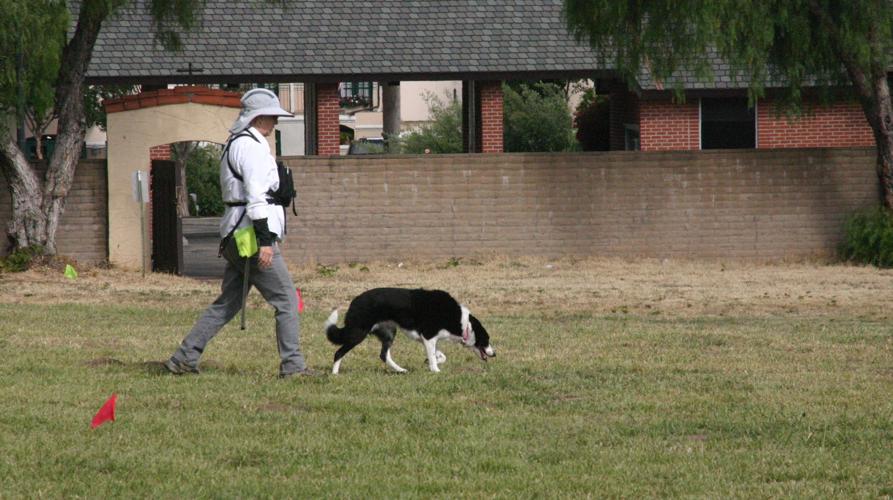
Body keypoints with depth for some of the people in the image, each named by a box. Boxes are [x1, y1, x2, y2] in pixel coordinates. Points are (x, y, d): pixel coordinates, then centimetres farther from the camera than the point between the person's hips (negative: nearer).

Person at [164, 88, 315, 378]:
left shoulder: (235, 144, 21)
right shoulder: (251, 146, -12)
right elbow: (256, 196, -20)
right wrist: (265, 241, -23)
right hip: (252, 235, -10)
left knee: (227, 303, 12)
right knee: (286, 300, -5)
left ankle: (183, 359, 11)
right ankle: (292, 365, -5)